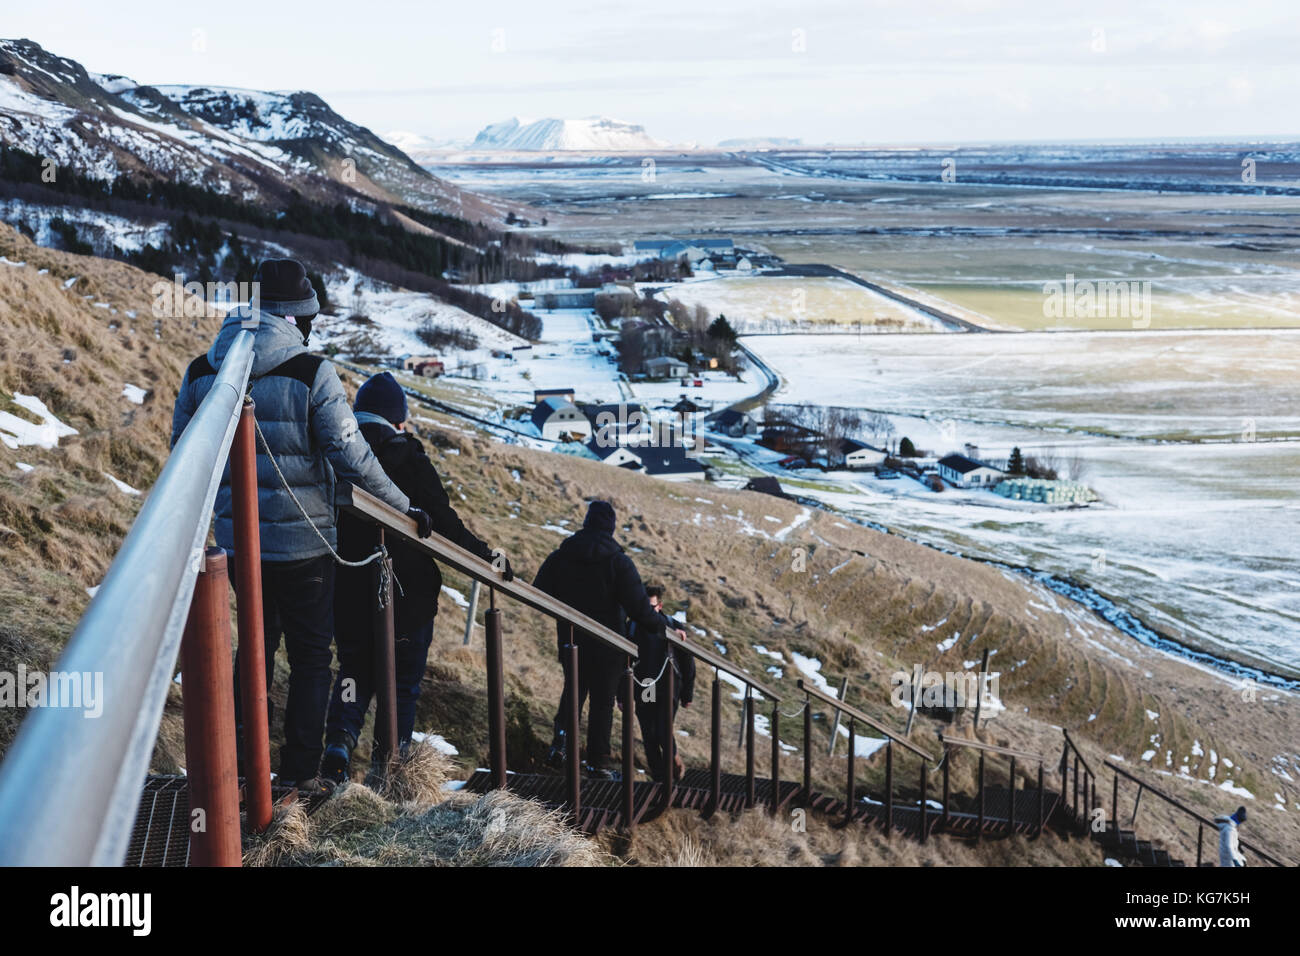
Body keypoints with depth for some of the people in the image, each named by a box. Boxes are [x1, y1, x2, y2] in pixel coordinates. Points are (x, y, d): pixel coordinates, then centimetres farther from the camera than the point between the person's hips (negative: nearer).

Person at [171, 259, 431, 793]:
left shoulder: (202, 371, -2)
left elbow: (182, 446, 9)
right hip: (303, 543, -5)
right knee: (310, 657, 11)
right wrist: (404, 507, -4)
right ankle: (300, 773, 16)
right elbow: (351, 458, -16)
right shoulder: (310, 373, -16)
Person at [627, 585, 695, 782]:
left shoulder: (673, 628, -5)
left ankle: (674, 759, 16)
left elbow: (687, 663, 3)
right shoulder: (631, 628, -1)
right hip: (642, 690, 2)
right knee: (649, 737, 3)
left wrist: (687, 695, 4)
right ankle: (659, 777, 19)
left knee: (663, 733, -14)